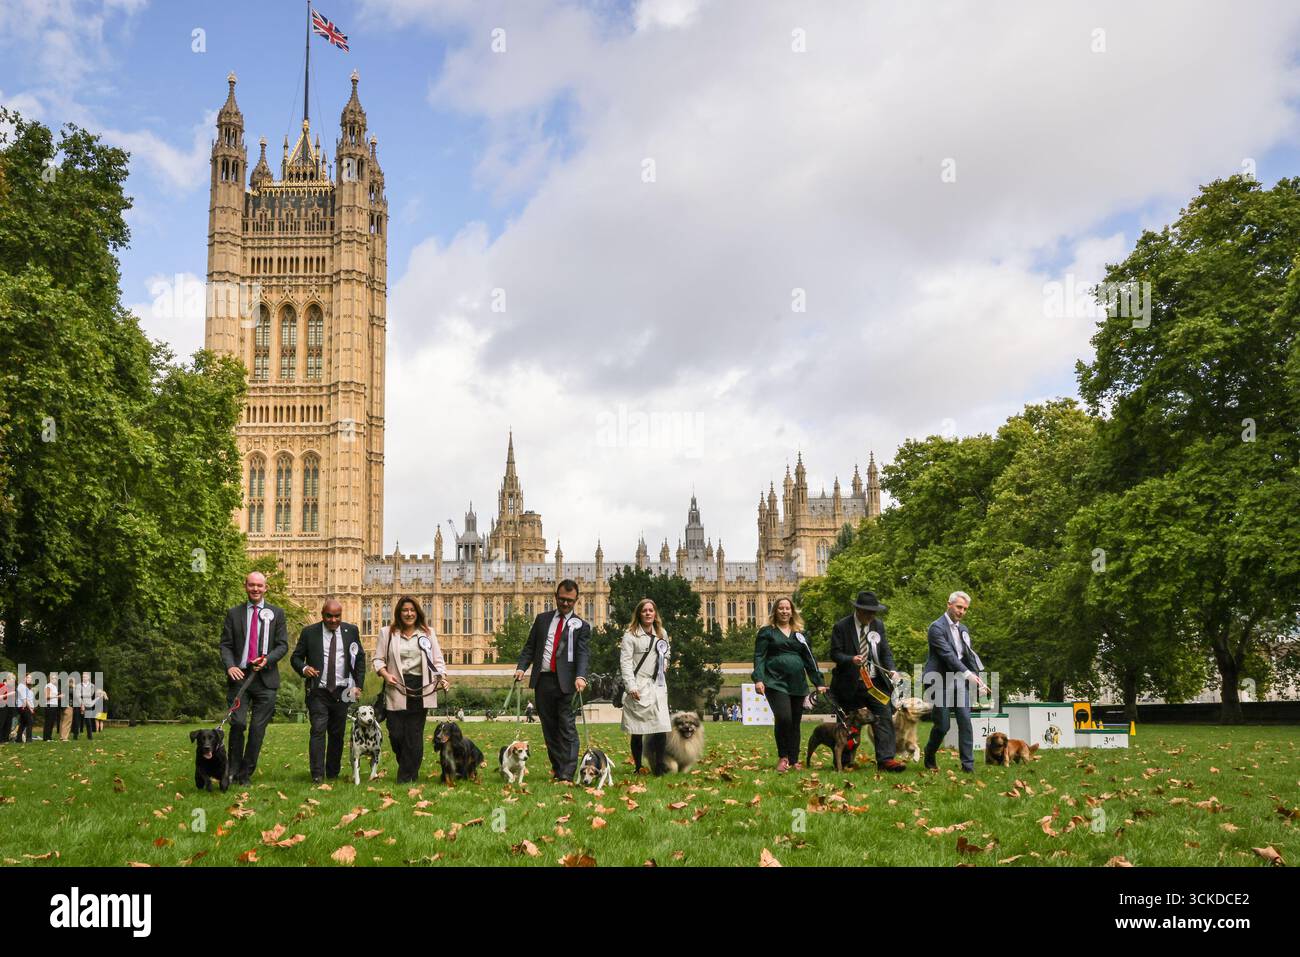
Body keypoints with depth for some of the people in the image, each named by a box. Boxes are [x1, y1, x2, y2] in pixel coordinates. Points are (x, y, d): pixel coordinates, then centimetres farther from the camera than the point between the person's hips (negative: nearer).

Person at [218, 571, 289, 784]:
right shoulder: (234, 613, 10)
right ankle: (233, 770, 4)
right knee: (238, 723, -12)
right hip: (239, 676, 0)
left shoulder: (276, 613, 10)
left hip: (265, 678, 0)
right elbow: (226, 645, 7)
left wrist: (267, 659, -12)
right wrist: (230, 666, -12)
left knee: (258, 728, -1)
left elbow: (283, 645, 6)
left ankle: (246, 774, 10)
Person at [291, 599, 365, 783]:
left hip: (342, 692, 2)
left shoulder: (351, 631, 6)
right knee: (318, 731, -12)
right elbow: (295, 657, 5)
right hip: (317, 692, -2)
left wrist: (359, 685, 3)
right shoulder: (309, 632, 0)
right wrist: (303, 668, -17)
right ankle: (317, 775, -12)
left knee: (337, 734, 6)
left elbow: (360, 659, 11)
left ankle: (333, 774, 16)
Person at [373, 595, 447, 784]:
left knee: (414, 734, -1)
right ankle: (409, 768, 22)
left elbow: (438, 660, 10)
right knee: (396, 733, -3)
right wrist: (385, 674, -10)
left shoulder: (427, 633, 11)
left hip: (421, 690, 0)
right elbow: (378, 659, 7)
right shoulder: (387, 633, 8)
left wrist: (442, 677, -6)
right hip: (397, 690, 0)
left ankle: (407, 776, 8)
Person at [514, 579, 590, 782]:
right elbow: (530, 646, 13)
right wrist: (521, 667, -4)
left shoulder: (581, 626, 6)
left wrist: (580, 676, -23)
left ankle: (567, 773, -12)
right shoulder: (542, 619, 16)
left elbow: (582, 654, -5)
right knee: (549, 727, 7)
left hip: (565, 682, -3)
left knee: (567, 727, -8)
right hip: (543, 680, 3)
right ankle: (557, 768, 15)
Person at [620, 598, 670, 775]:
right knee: (638, 731, -1)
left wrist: (664, 665, 12)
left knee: (661, 727, -9)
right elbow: (625, 662, -7)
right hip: (638, 688, -4)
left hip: (658, 686, 4)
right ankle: (639, 767, 7)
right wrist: (631, 687, -16)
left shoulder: (662, 634, 17)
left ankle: (659, 766, -6)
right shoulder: (630, 635, -1)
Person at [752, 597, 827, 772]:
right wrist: (758, 679, -15)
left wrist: (819, 682, 10)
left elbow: (810, 659, 16)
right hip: (776, 682, -4)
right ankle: (782, 757, -3)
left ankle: (794, 760, 16)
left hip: (797, 684, 4)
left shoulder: (799, 634, 17)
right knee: (783, 718, -20)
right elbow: (759, 657, -1)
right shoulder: (766, 632, 6)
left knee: (795, 722, 5)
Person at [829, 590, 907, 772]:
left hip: (876, 682, 3)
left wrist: (891, 670, -9)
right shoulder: (841, 627, -6)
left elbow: (885, 651, 8)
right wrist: (851, 659, -27)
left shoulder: (878, 625, 7)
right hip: (851, 685, -3)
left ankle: (886, 759, -14)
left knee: (885, 719, -10)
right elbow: (835, 654, -8)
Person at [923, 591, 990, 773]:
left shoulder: (963, 629, 15)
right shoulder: (937, 627, -10)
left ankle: (968, 765, -4)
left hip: (960, 681, 6)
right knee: (943, 725, -3)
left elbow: (969, 656, 16)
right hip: (941, 682, -6)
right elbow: (947, 654, -20)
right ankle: (929, 757, 22)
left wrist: (977, 676, 0)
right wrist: (968, 674, -28)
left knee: (965, 722, -6)